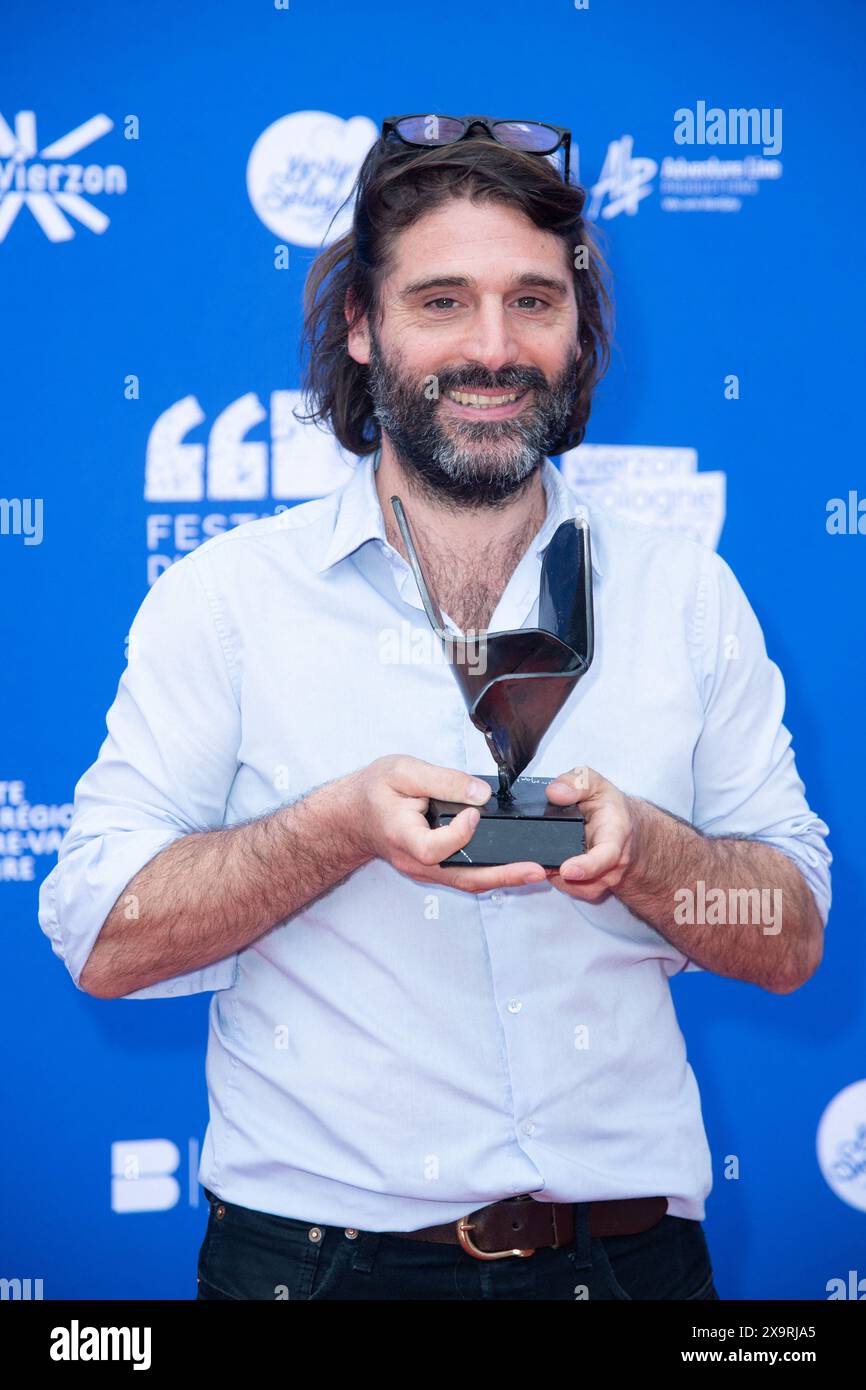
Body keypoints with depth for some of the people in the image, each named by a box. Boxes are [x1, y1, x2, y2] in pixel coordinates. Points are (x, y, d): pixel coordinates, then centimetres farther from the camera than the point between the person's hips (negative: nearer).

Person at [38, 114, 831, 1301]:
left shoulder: (687, 597, 6)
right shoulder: (222, 598, 0)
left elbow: (794, 941, 5)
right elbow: (102, 941, -6)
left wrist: (639, 845, -15)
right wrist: (345, 825, -20)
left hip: (627, 1248, 2)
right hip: (316, 1249, -2)